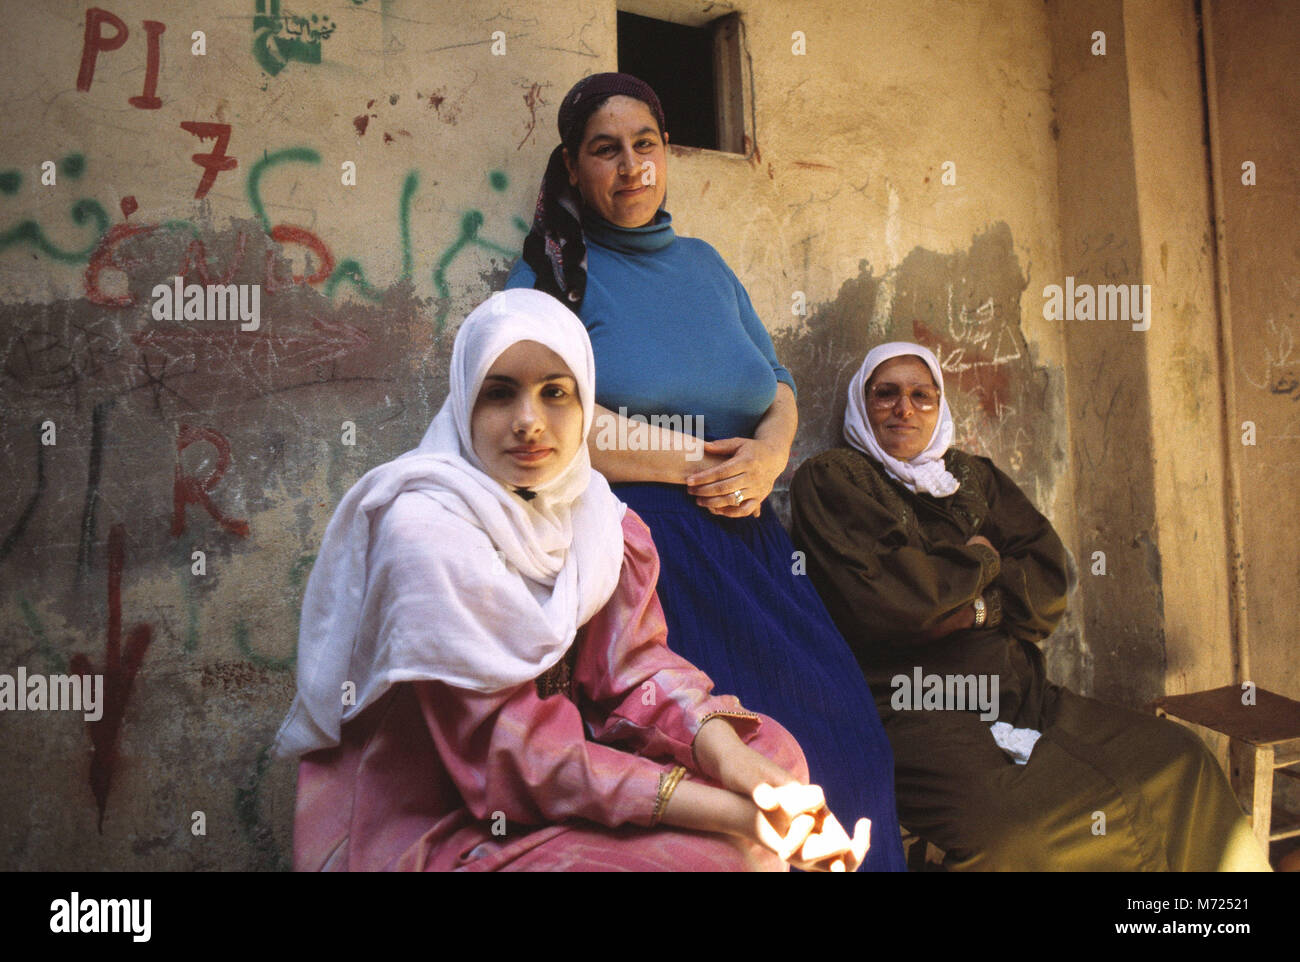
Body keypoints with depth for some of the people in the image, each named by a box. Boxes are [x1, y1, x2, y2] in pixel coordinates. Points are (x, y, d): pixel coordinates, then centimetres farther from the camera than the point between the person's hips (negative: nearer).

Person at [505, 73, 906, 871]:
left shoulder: (704, 265, 19)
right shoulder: (551, 272, 4)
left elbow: (779, 392, 20)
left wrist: (767, 455, -4)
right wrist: (695, 466, -7)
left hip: (741, 539, 5)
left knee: (839, 731, -9)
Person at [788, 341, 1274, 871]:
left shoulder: (973, 475, 20)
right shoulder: (830, 478, 2)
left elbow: (1050, 581, 10)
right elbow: (877, 597, -14)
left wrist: (976, 607, -9)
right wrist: (979, 560, 1)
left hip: (1020, 693, 6)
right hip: (912, 709, -6)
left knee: (1178, 761, -9)